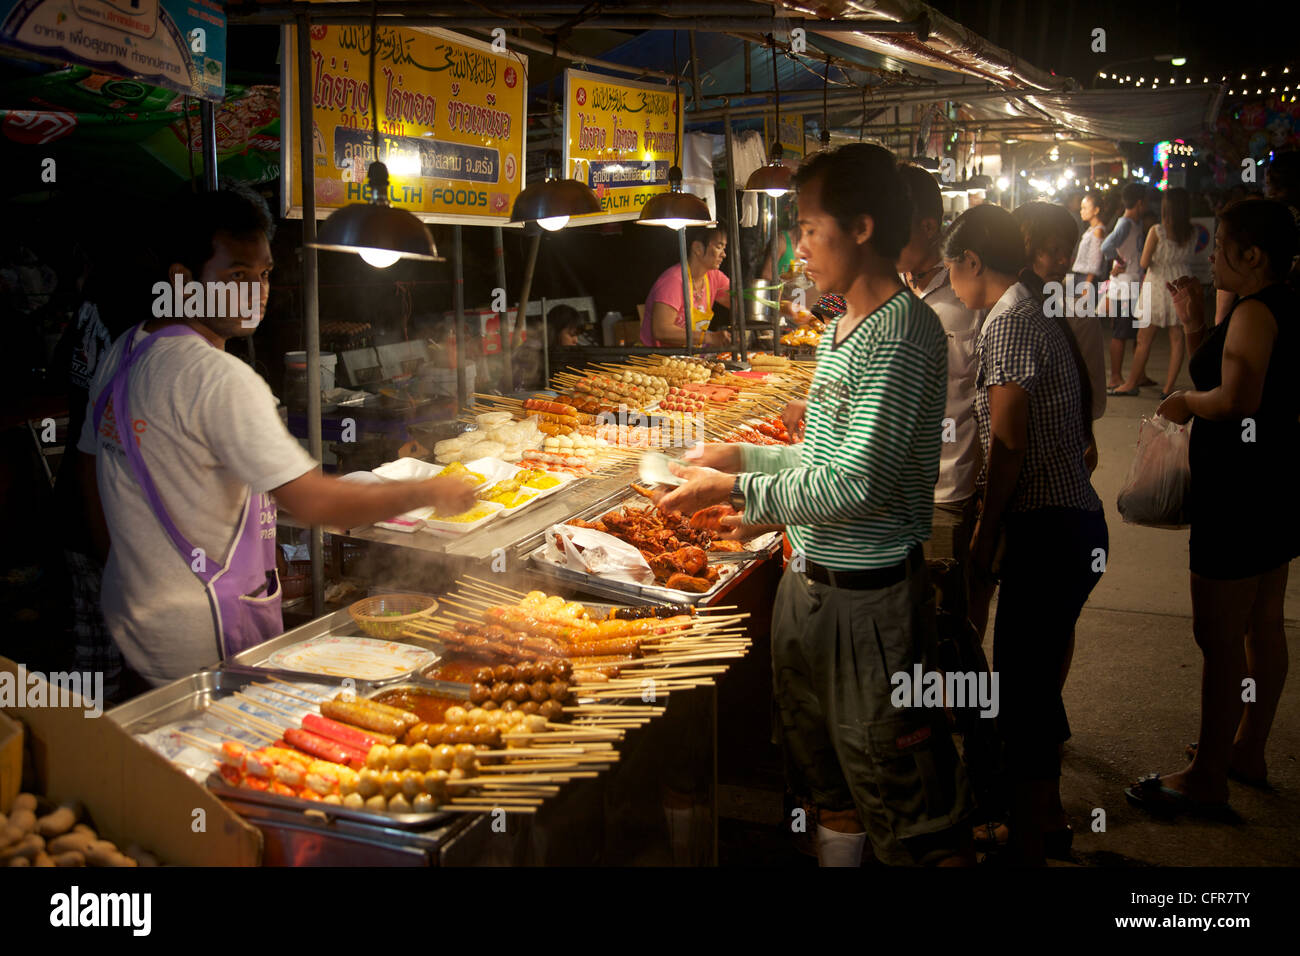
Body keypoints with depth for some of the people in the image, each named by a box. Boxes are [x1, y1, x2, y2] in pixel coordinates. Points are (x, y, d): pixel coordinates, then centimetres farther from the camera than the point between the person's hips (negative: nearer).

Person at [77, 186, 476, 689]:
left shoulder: (120, 353, 6)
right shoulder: (219, 379, -23)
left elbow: (93, 484, 16)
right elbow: (313, 502, -27)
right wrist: (429, 493, -16)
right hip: (205, 640, -9)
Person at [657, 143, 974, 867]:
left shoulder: (904, 334, -19)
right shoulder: (844, 330, 13)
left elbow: (858, 484, -24)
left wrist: (736, 489, -16)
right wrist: (744, 455, 13)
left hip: (870, 597, -10)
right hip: (810, 583, 10)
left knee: (909, 813, 2)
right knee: (830, 780, 25)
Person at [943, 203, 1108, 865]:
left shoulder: (1008, 321, -14)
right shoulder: (1039, 315, 15)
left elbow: (1008, 444, -21)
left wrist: (984, 537, -15)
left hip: (1047, 530, -10)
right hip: (1076, 518, 10)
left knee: (1022, 685, -2)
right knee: (1038, 674, 20)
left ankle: (1027, 845, 9)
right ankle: (1048, 816, 35)